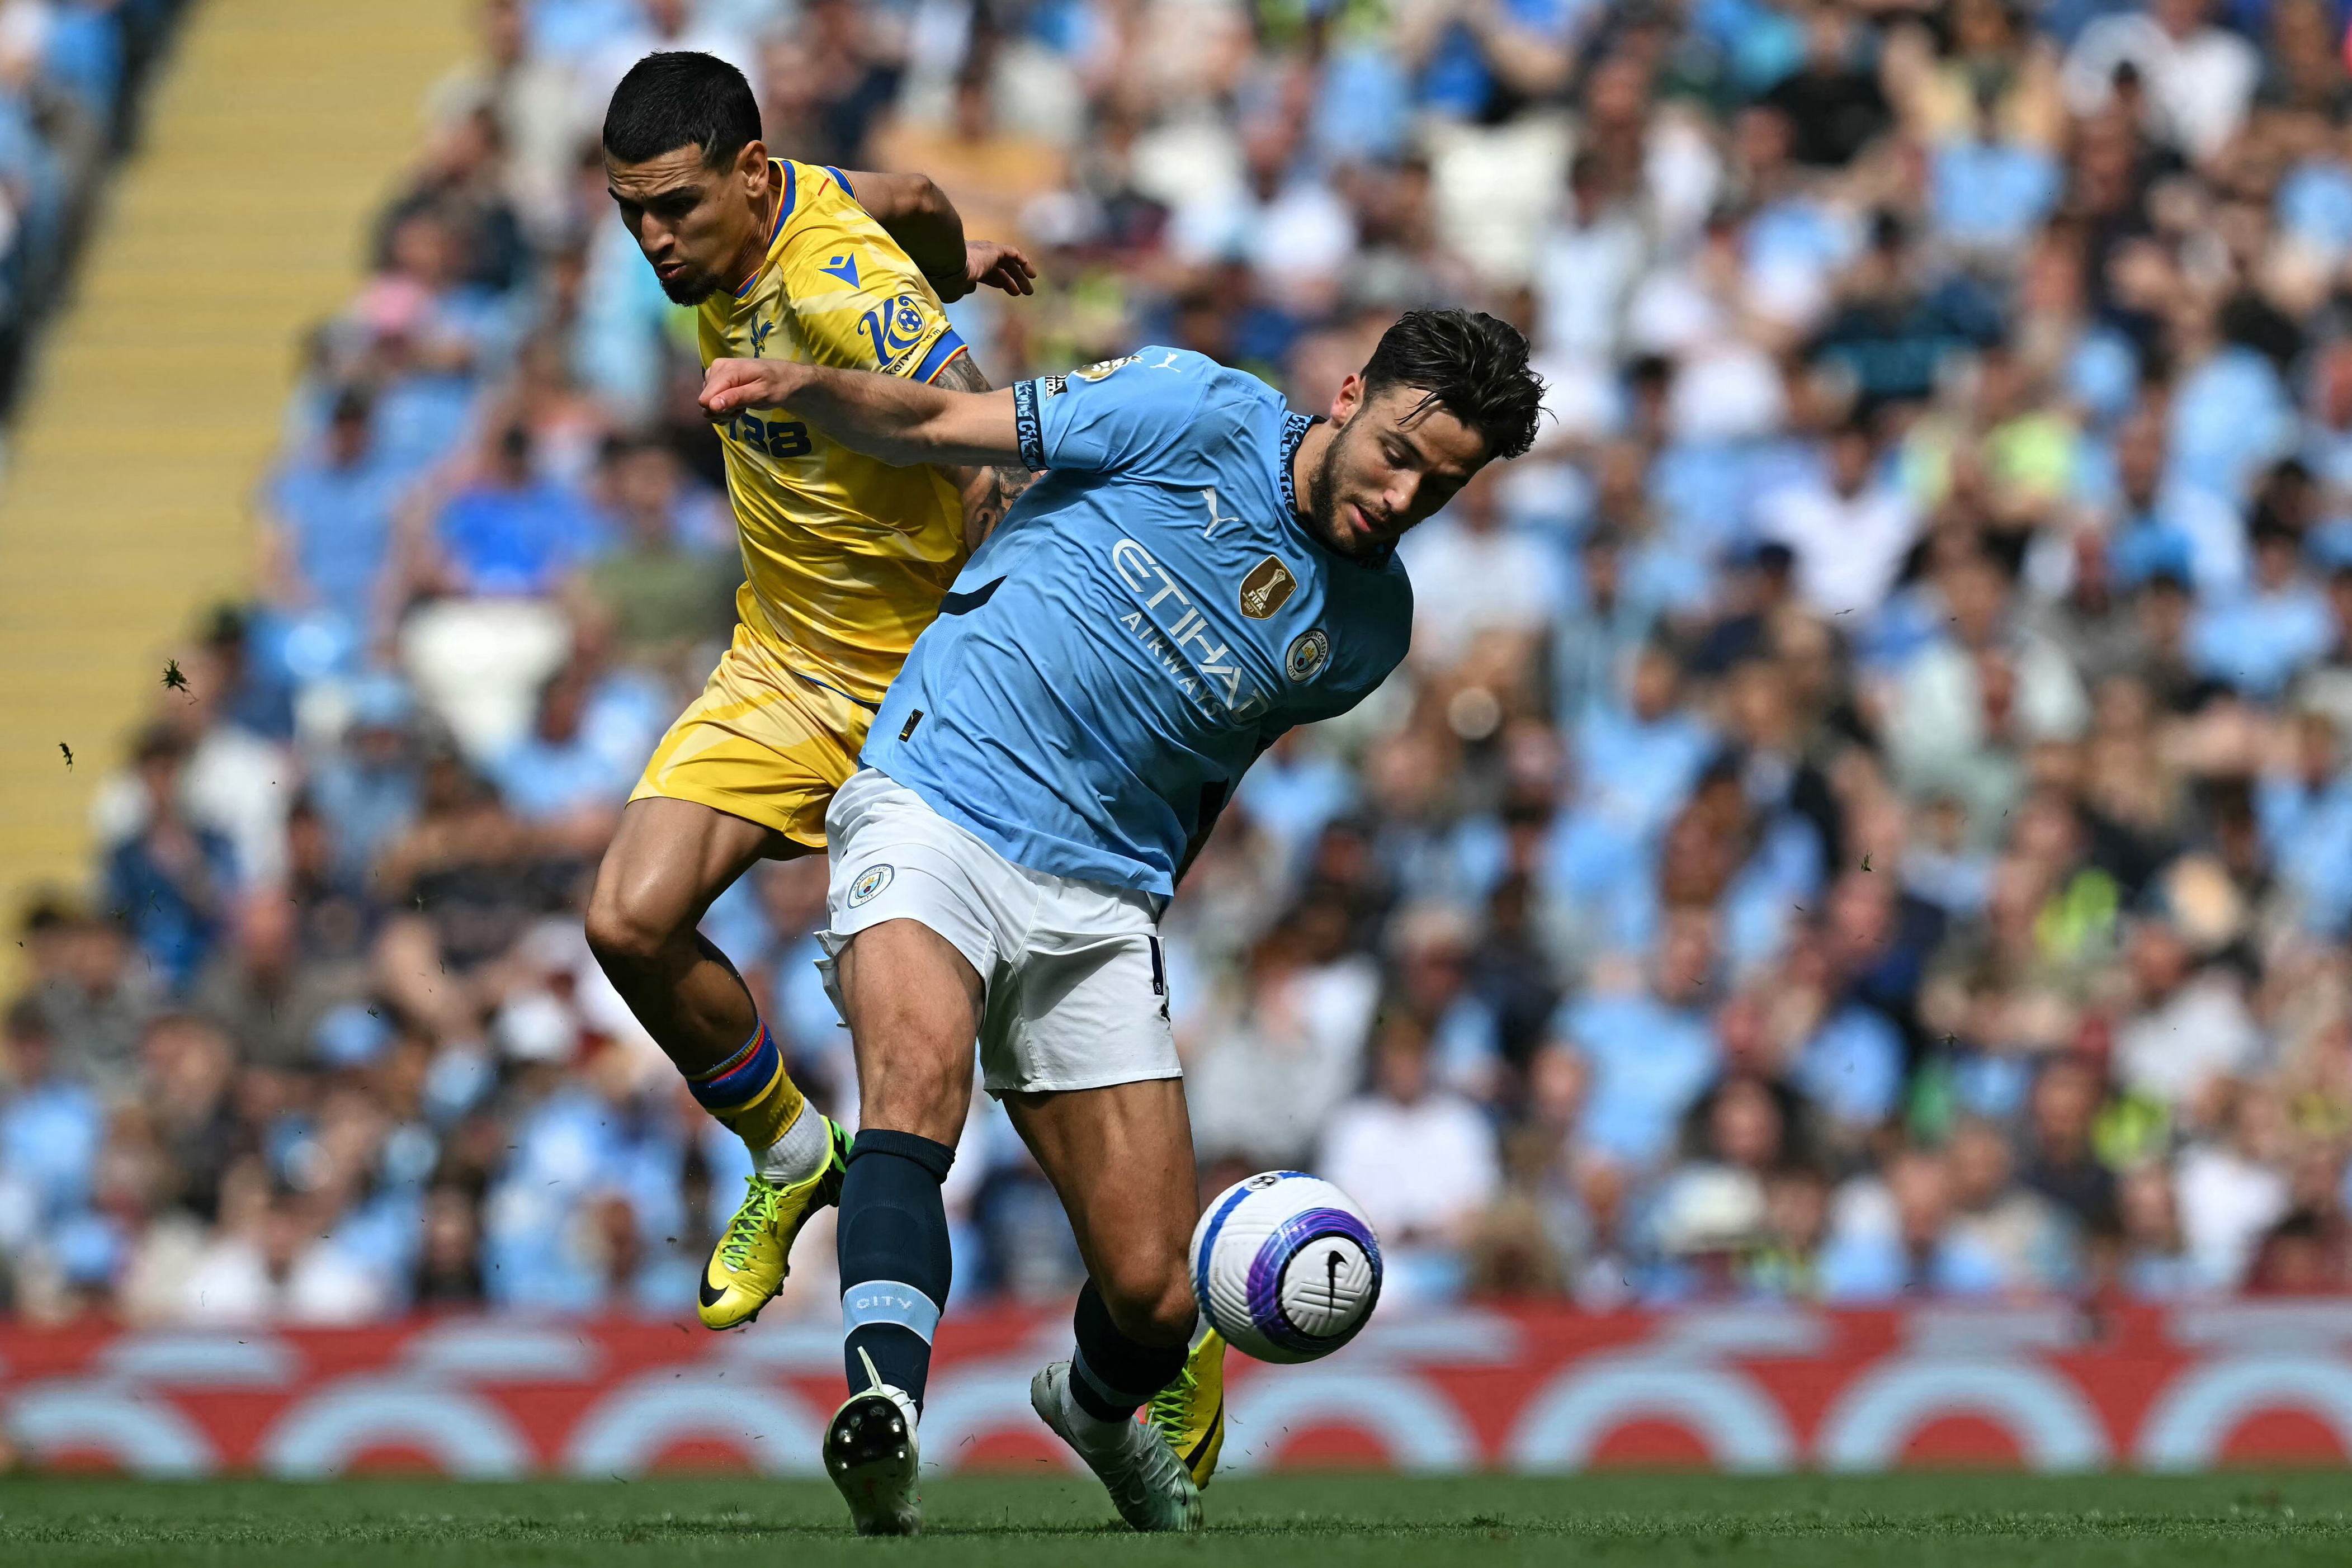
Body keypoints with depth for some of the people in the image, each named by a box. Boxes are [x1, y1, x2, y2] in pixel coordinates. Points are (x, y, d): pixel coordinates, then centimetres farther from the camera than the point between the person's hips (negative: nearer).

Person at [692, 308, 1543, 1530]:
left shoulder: (1367, 629, 7)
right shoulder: (1202, 413, -6)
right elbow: (932, 426, -2)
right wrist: (803, 384, -20)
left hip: (1102, 903, 4)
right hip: (931, 806, -4)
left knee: (1155, 1297, 1)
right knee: (919, 1081, -35)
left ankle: (1097, 1408, 38)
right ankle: (886, 1411, -53)